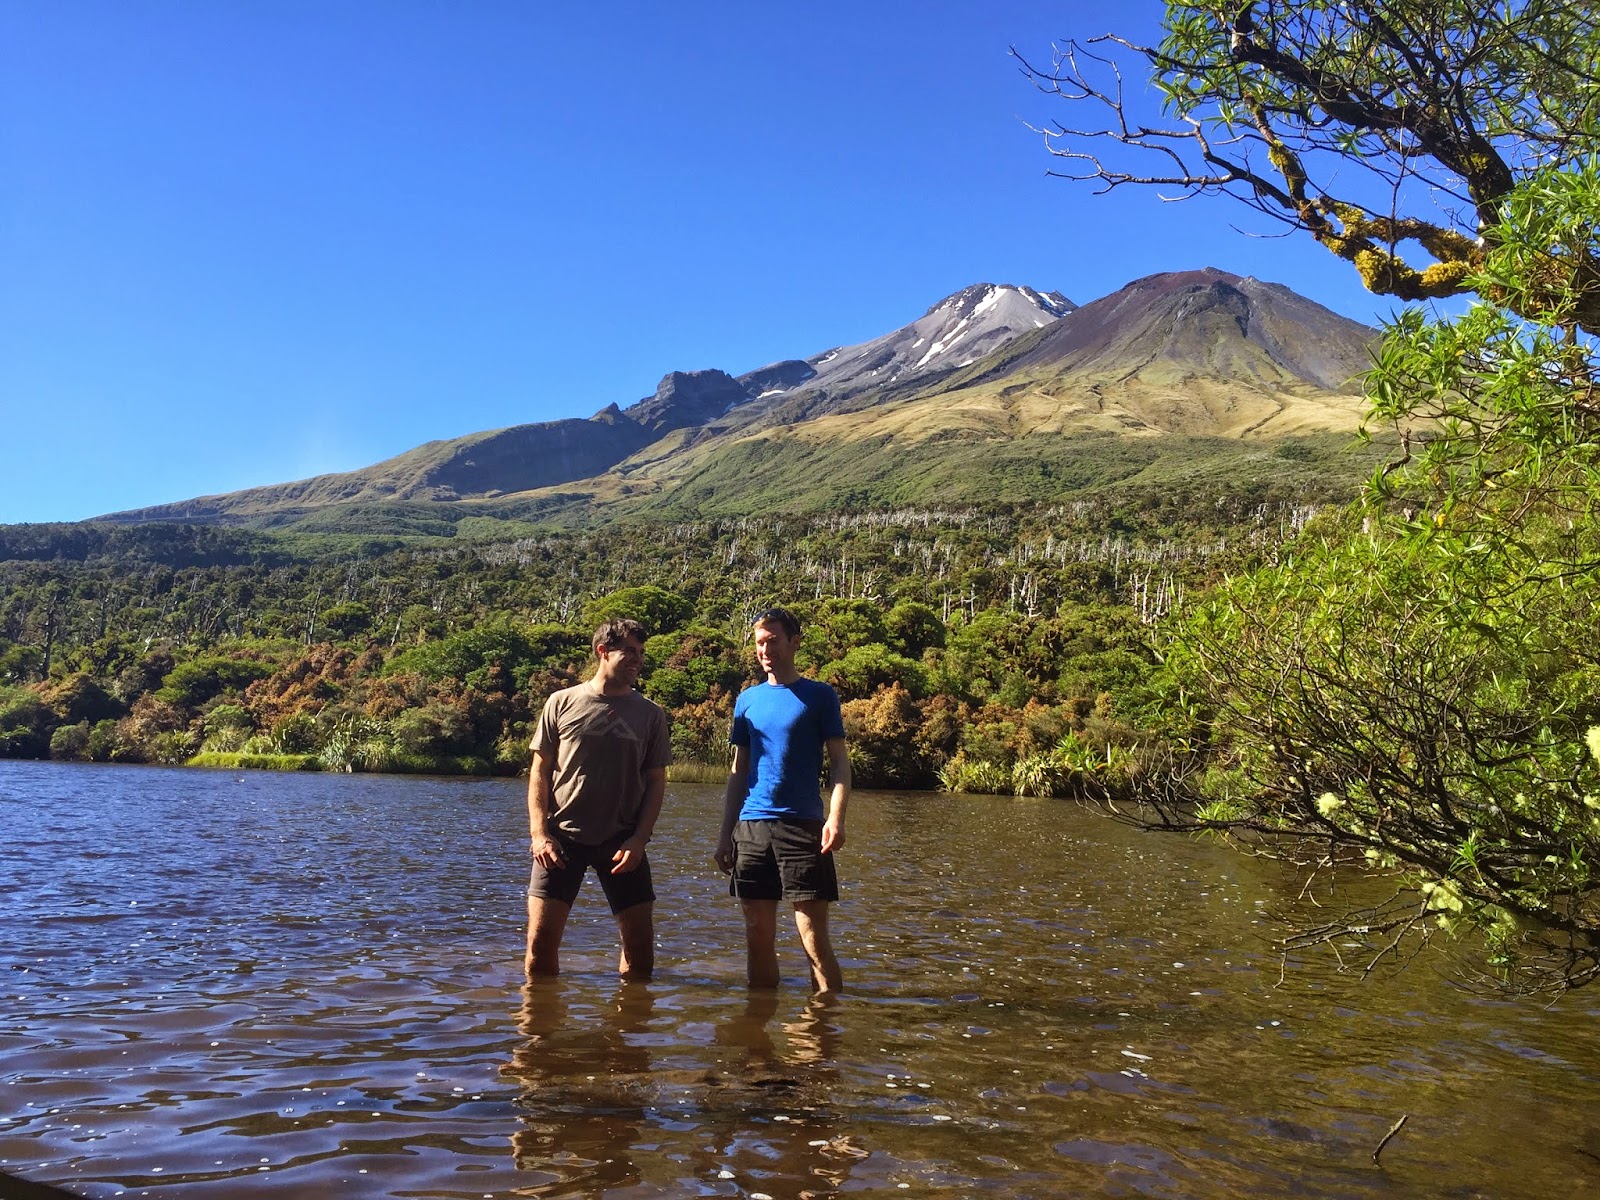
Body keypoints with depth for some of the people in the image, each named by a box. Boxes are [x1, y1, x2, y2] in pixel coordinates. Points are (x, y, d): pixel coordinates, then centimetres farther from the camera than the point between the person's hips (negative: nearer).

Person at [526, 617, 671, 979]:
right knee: (541, 940, -4)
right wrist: (539, 833, -5)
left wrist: (638, 839, -5)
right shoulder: (562, 703, 3)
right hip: (562, 837, -1)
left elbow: (656, 782, 6)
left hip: (622, 841, 1)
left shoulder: (650, 715, 6)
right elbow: (540, 772, 4)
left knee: (640, 944, 1)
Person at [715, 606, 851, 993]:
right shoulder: (748, 699, 14)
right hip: (751, 826, 4)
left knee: (814, 939, -5)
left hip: (803, 826, -4)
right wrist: (726, 831, 11)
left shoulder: (820, 696, 4)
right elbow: (738, 770, 17)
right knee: (758, 936, 8)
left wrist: (836, 817, -15)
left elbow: (839, 761, 0)